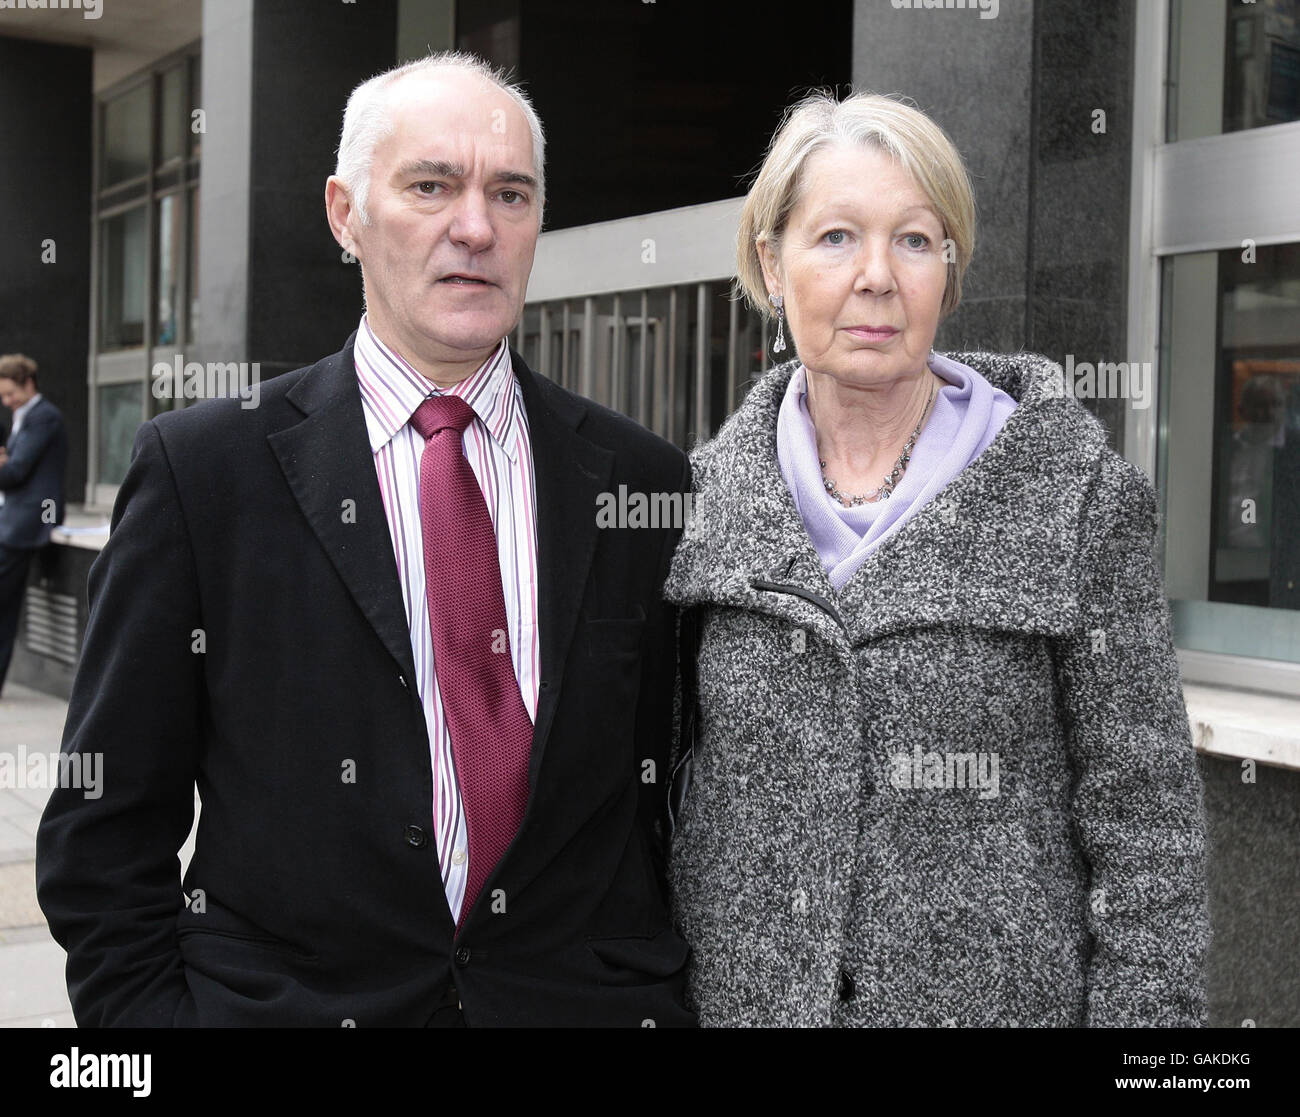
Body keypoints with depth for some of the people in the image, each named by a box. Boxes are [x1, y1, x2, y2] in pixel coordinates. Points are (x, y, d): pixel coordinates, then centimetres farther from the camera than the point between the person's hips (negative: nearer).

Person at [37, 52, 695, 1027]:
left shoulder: (644, 480, 0)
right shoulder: (200, 467, -6)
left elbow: (673, 793, 4)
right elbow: (106, 825, -4)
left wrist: (671, 996, -3)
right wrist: (145, 1007, -9)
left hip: (588, 1001, 2)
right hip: (286, 996, -1)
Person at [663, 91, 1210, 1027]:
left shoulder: (1078, 496, -8)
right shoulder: (706, 493, 0)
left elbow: (1144, 821, -7)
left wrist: (1145, 1007, -11)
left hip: (998, 989, -2)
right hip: (735, 993, 3)